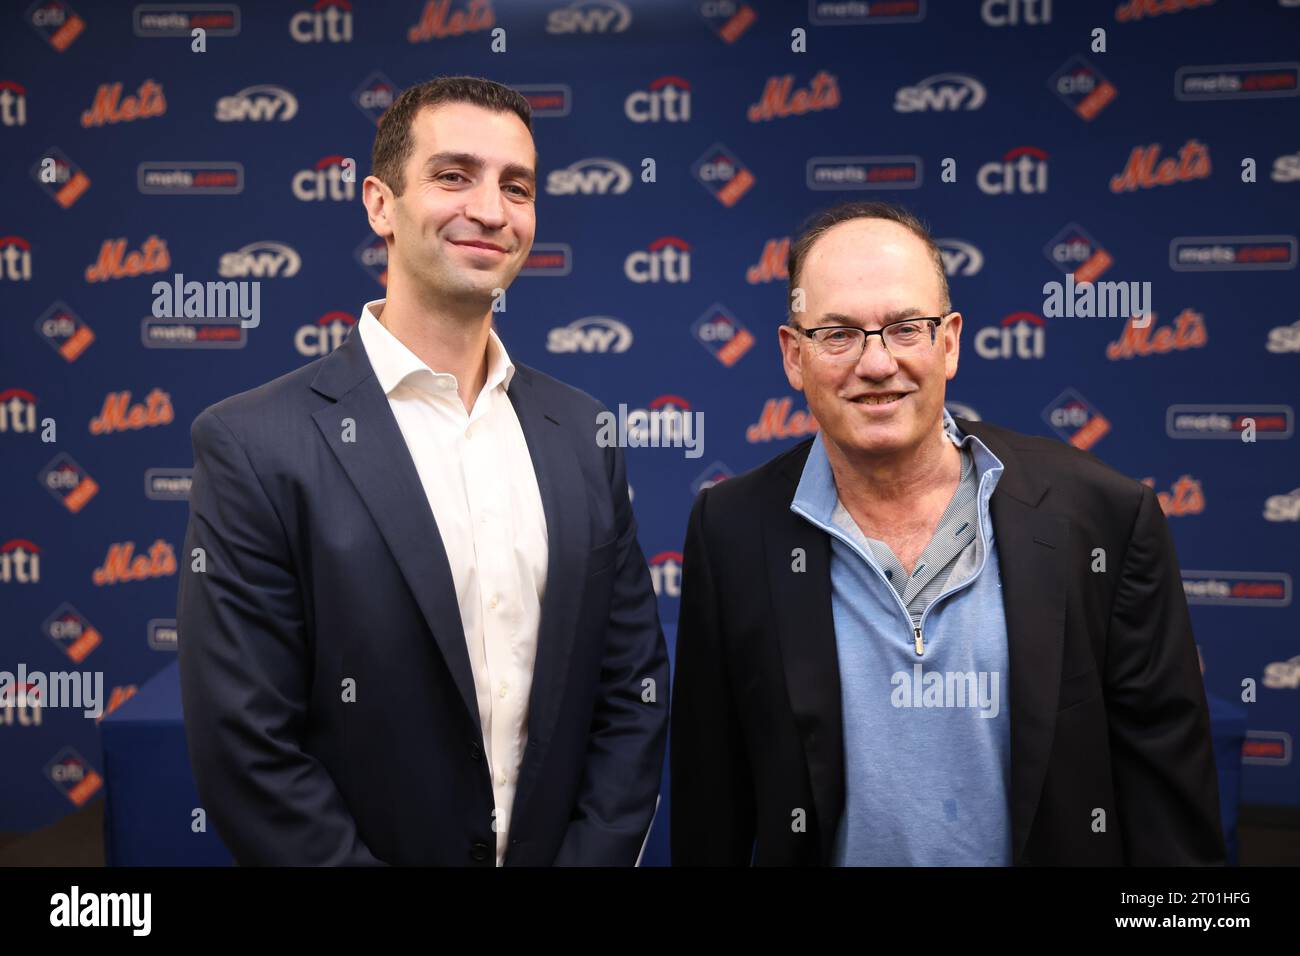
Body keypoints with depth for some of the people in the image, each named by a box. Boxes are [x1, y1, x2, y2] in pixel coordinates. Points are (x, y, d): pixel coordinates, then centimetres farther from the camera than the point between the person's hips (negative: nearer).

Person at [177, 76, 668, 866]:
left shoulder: (582, 432, -2)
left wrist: (595, 856, -11)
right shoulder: (256, 445, -15)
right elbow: (248, 749, -16)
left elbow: (634, 691, 0)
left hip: (565, 852, 3)